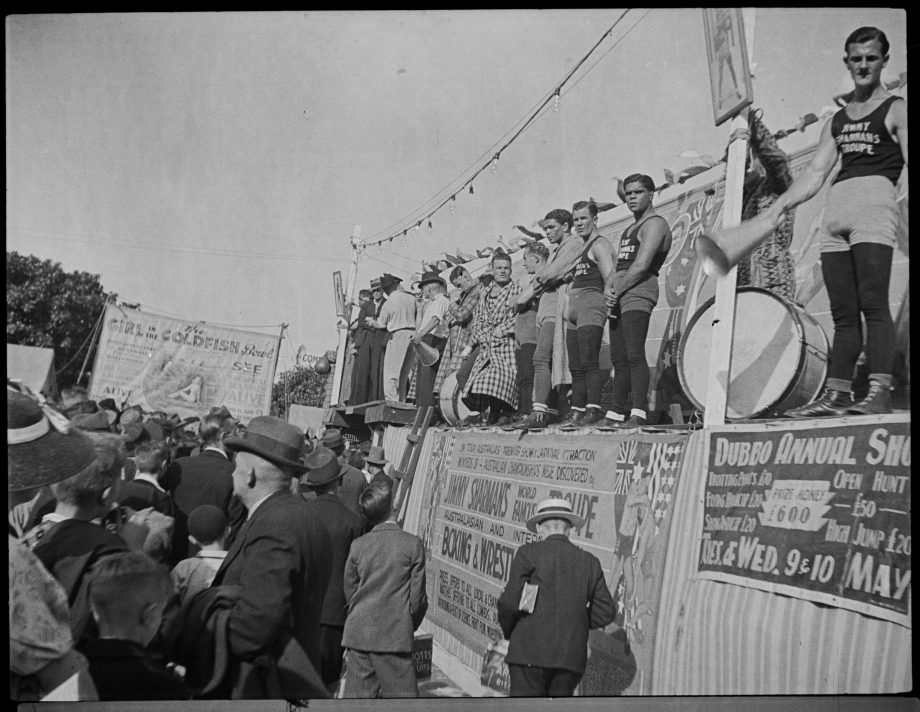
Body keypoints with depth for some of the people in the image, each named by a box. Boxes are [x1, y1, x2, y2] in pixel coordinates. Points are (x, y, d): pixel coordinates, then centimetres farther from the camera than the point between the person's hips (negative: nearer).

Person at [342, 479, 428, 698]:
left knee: (357, 695, 8)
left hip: (359, 634, 3)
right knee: (401, 694, 3)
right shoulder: (413, 544, -7)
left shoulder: (358, 545, 1)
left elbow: (349, 591, 8)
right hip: (396, 636, -3)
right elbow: (418, 596, -4)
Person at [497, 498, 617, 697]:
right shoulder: (590, 562, 9)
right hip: (571, 656, 4)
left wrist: (509, 632, 9)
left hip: (531, 653, -4)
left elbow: (510, 602, -8)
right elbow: (606, 612, 9)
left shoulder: (529, 553, -2)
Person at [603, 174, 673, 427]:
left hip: (638, 293, -9)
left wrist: (618, 291, -7)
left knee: (634, 355, -19)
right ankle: (615, 415, 9)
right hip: (619, 298, 9)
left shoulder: (655, 224, -3)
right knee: (619, 359, 7)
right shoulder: (629, 230, 26)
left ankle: (639, 413, -24)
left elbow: (641, 266, -14)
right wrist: (608, 289, 1)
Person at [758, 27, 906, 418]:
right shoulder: (836, 121, 25)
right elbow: (815, 172, 20)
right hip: (835, 211, 5)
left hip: (874, 201, -5)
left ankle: (880, 392, -24)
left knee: (872, 301, -19)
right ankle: (836, 394, 0)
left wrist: (903, 187, -24)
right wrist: (779, 206, 9)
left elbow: (907, 164, -4)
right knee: (843, 311, 2)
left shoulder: (896, 109, 9)